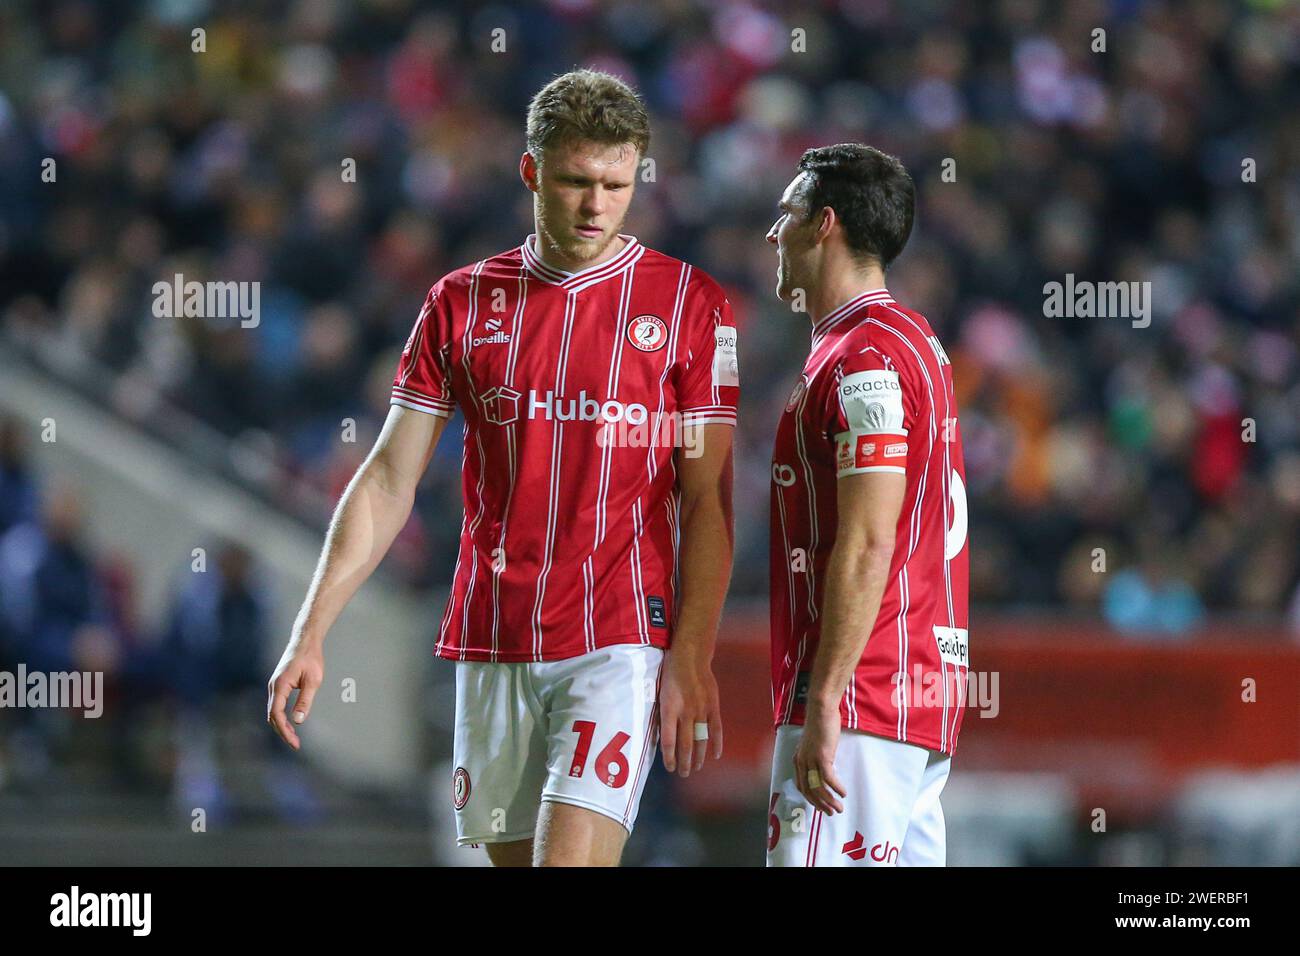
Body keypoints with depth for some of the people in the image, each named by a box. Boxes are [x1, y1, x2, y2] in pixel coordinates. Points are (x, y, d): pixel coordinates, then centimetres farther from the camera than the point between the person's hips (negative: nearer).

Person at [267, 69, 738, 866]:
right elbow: (388, 481, 9)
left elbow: (708, 500, -1)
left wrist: (693, 659, -9)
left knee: (571, 858, -16)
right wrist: (310, 635, 2)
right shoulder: (462, 303, 8)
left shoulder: (690, 305, 1)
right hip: (491, 644, 4)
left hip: (619, 640, -4)